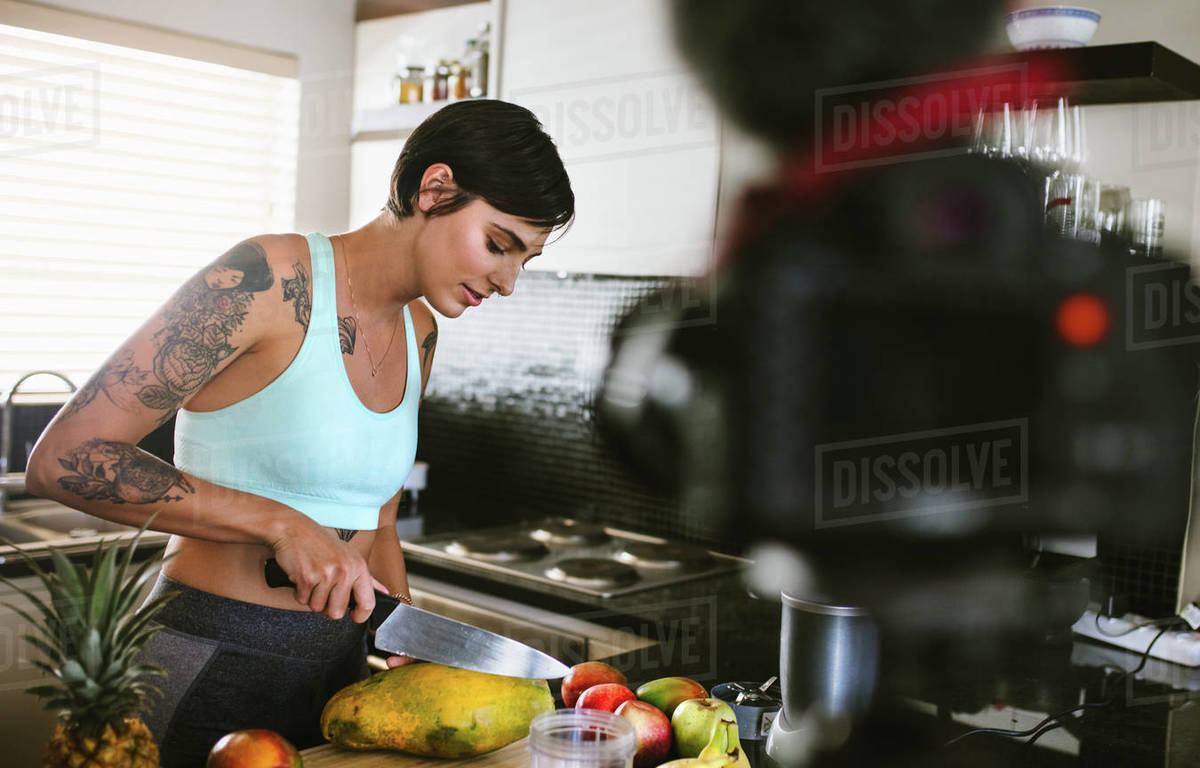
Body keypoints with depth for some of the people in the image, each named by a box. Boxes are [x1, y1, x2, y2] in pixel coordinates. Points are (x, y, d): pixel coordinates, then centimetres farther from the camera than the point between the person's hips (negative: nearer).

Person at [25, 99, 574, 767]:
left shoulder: (418, 333, 6)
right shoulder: (271, 280, -18)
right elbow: (64, 459, -20)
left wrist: (413, 658, 1)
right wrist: (281, 523, -23)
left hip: (340, 661, 7)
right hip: (208, 667, -7)